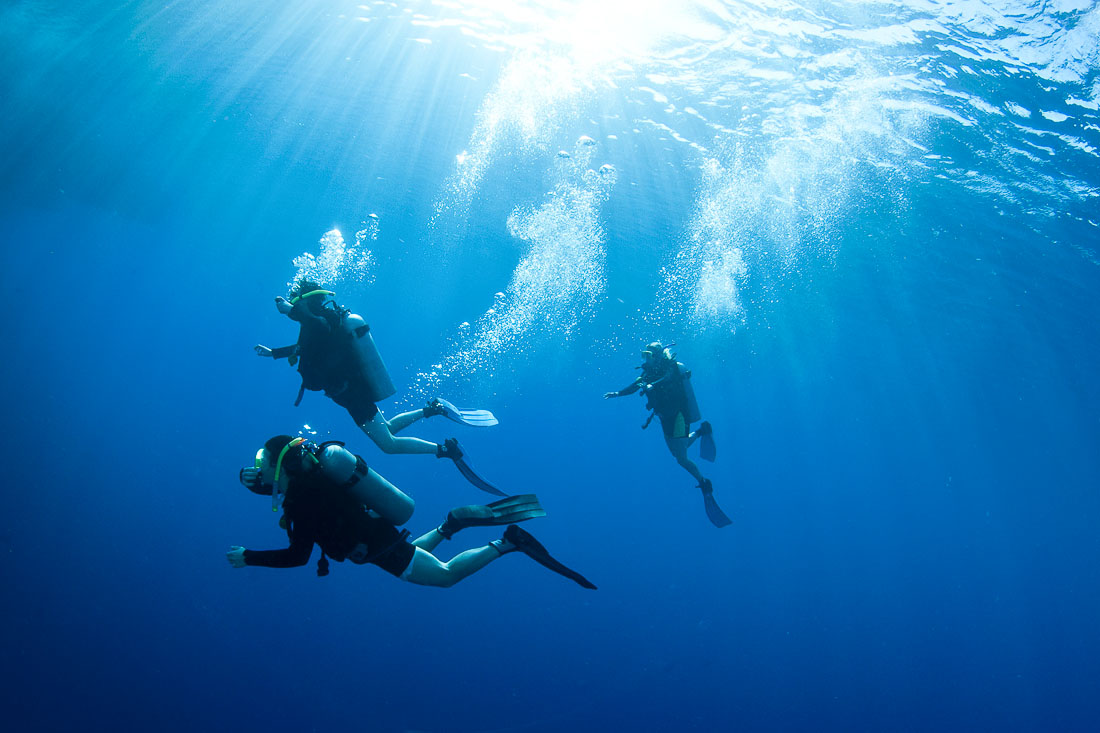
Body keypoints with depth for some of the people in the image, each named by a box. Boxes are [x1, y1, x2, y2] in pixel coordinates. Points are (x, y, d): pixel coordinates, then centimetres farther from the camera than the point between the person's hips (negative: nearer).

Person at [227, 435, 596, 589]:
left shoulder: (301, 497, -25)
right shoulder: (303, 471, 2)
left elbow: (297, 556, -26)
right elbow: (277, 489, 25)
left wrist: (248, 557, -17)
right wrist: (252, 481, 5)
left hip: (378, 544, -9)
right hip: (376, 531, 9)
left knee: (445, 574, 3)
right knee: (413, 560, 37)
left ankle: (508, 542, -1)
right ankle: (450, 524, 21)